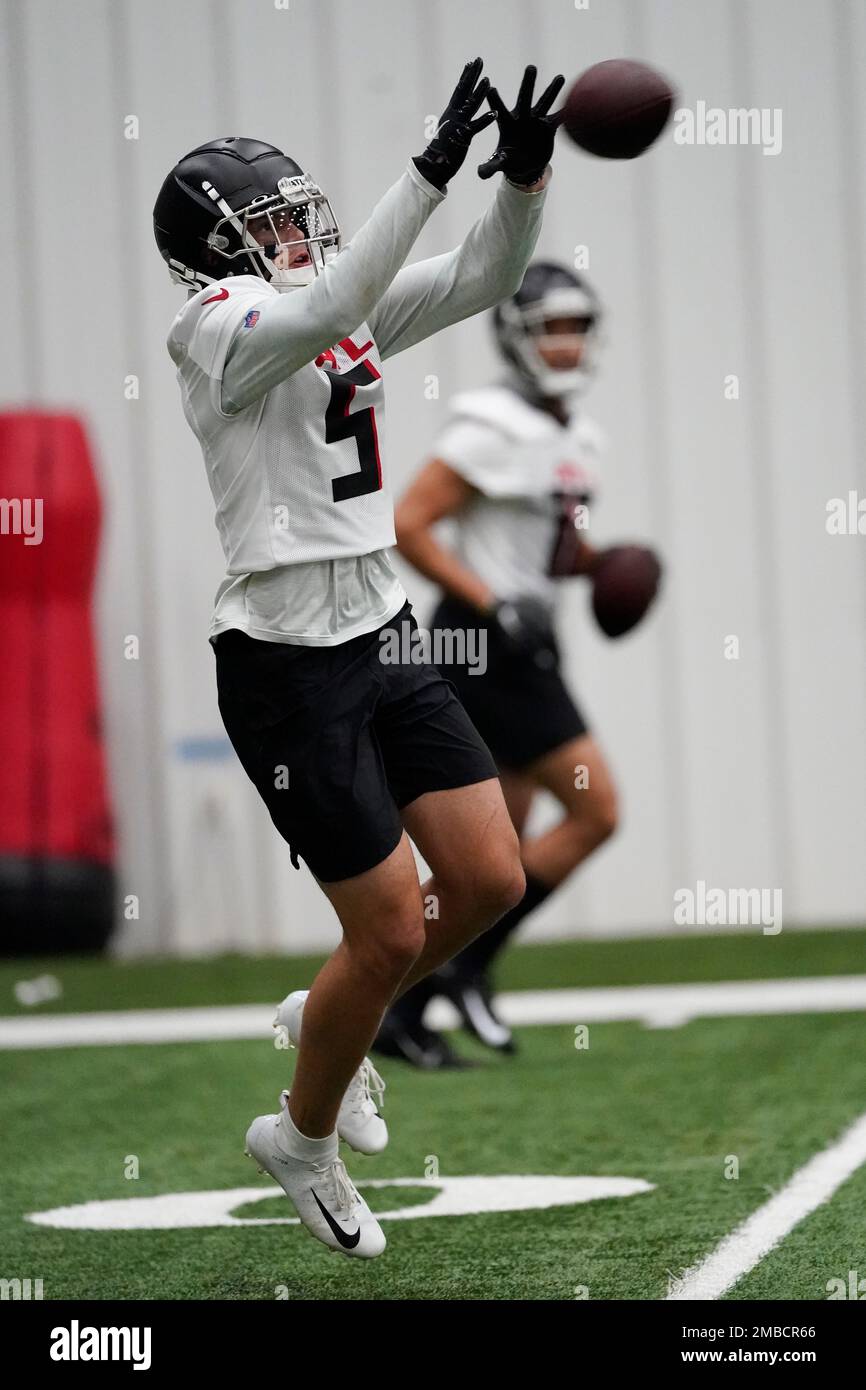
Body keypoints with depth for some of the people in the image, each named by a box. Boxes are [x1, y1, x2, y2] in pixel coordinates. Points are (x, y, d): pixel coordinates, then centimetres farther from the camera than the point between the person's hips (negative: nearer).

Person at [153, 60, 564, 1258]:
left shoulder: (348, 314, 9)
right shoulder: (217, 328, -13)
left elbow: (481, 280, 3)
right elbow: (330, 303, -31)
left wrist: (525, 176, -14)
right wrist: (435, 167, -34)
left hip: (382, 642, 8)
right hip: (288, 666, -8)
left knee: (490, 881, 5)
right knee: (392, 932, -3)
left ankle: (329, 1017, 31)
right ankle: (303, 1139, 22)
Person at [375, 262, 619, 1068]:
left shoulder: (578, 440, 14)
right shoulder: (494, 429, -13)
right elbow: (407, 526, -17)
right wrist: (493, 604, -21)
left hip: (522, 652, 9)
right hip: (484, 652, -9)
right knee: (594, 812, -10)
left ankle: (402, 1013, 13)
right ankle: (467, 968, -2)